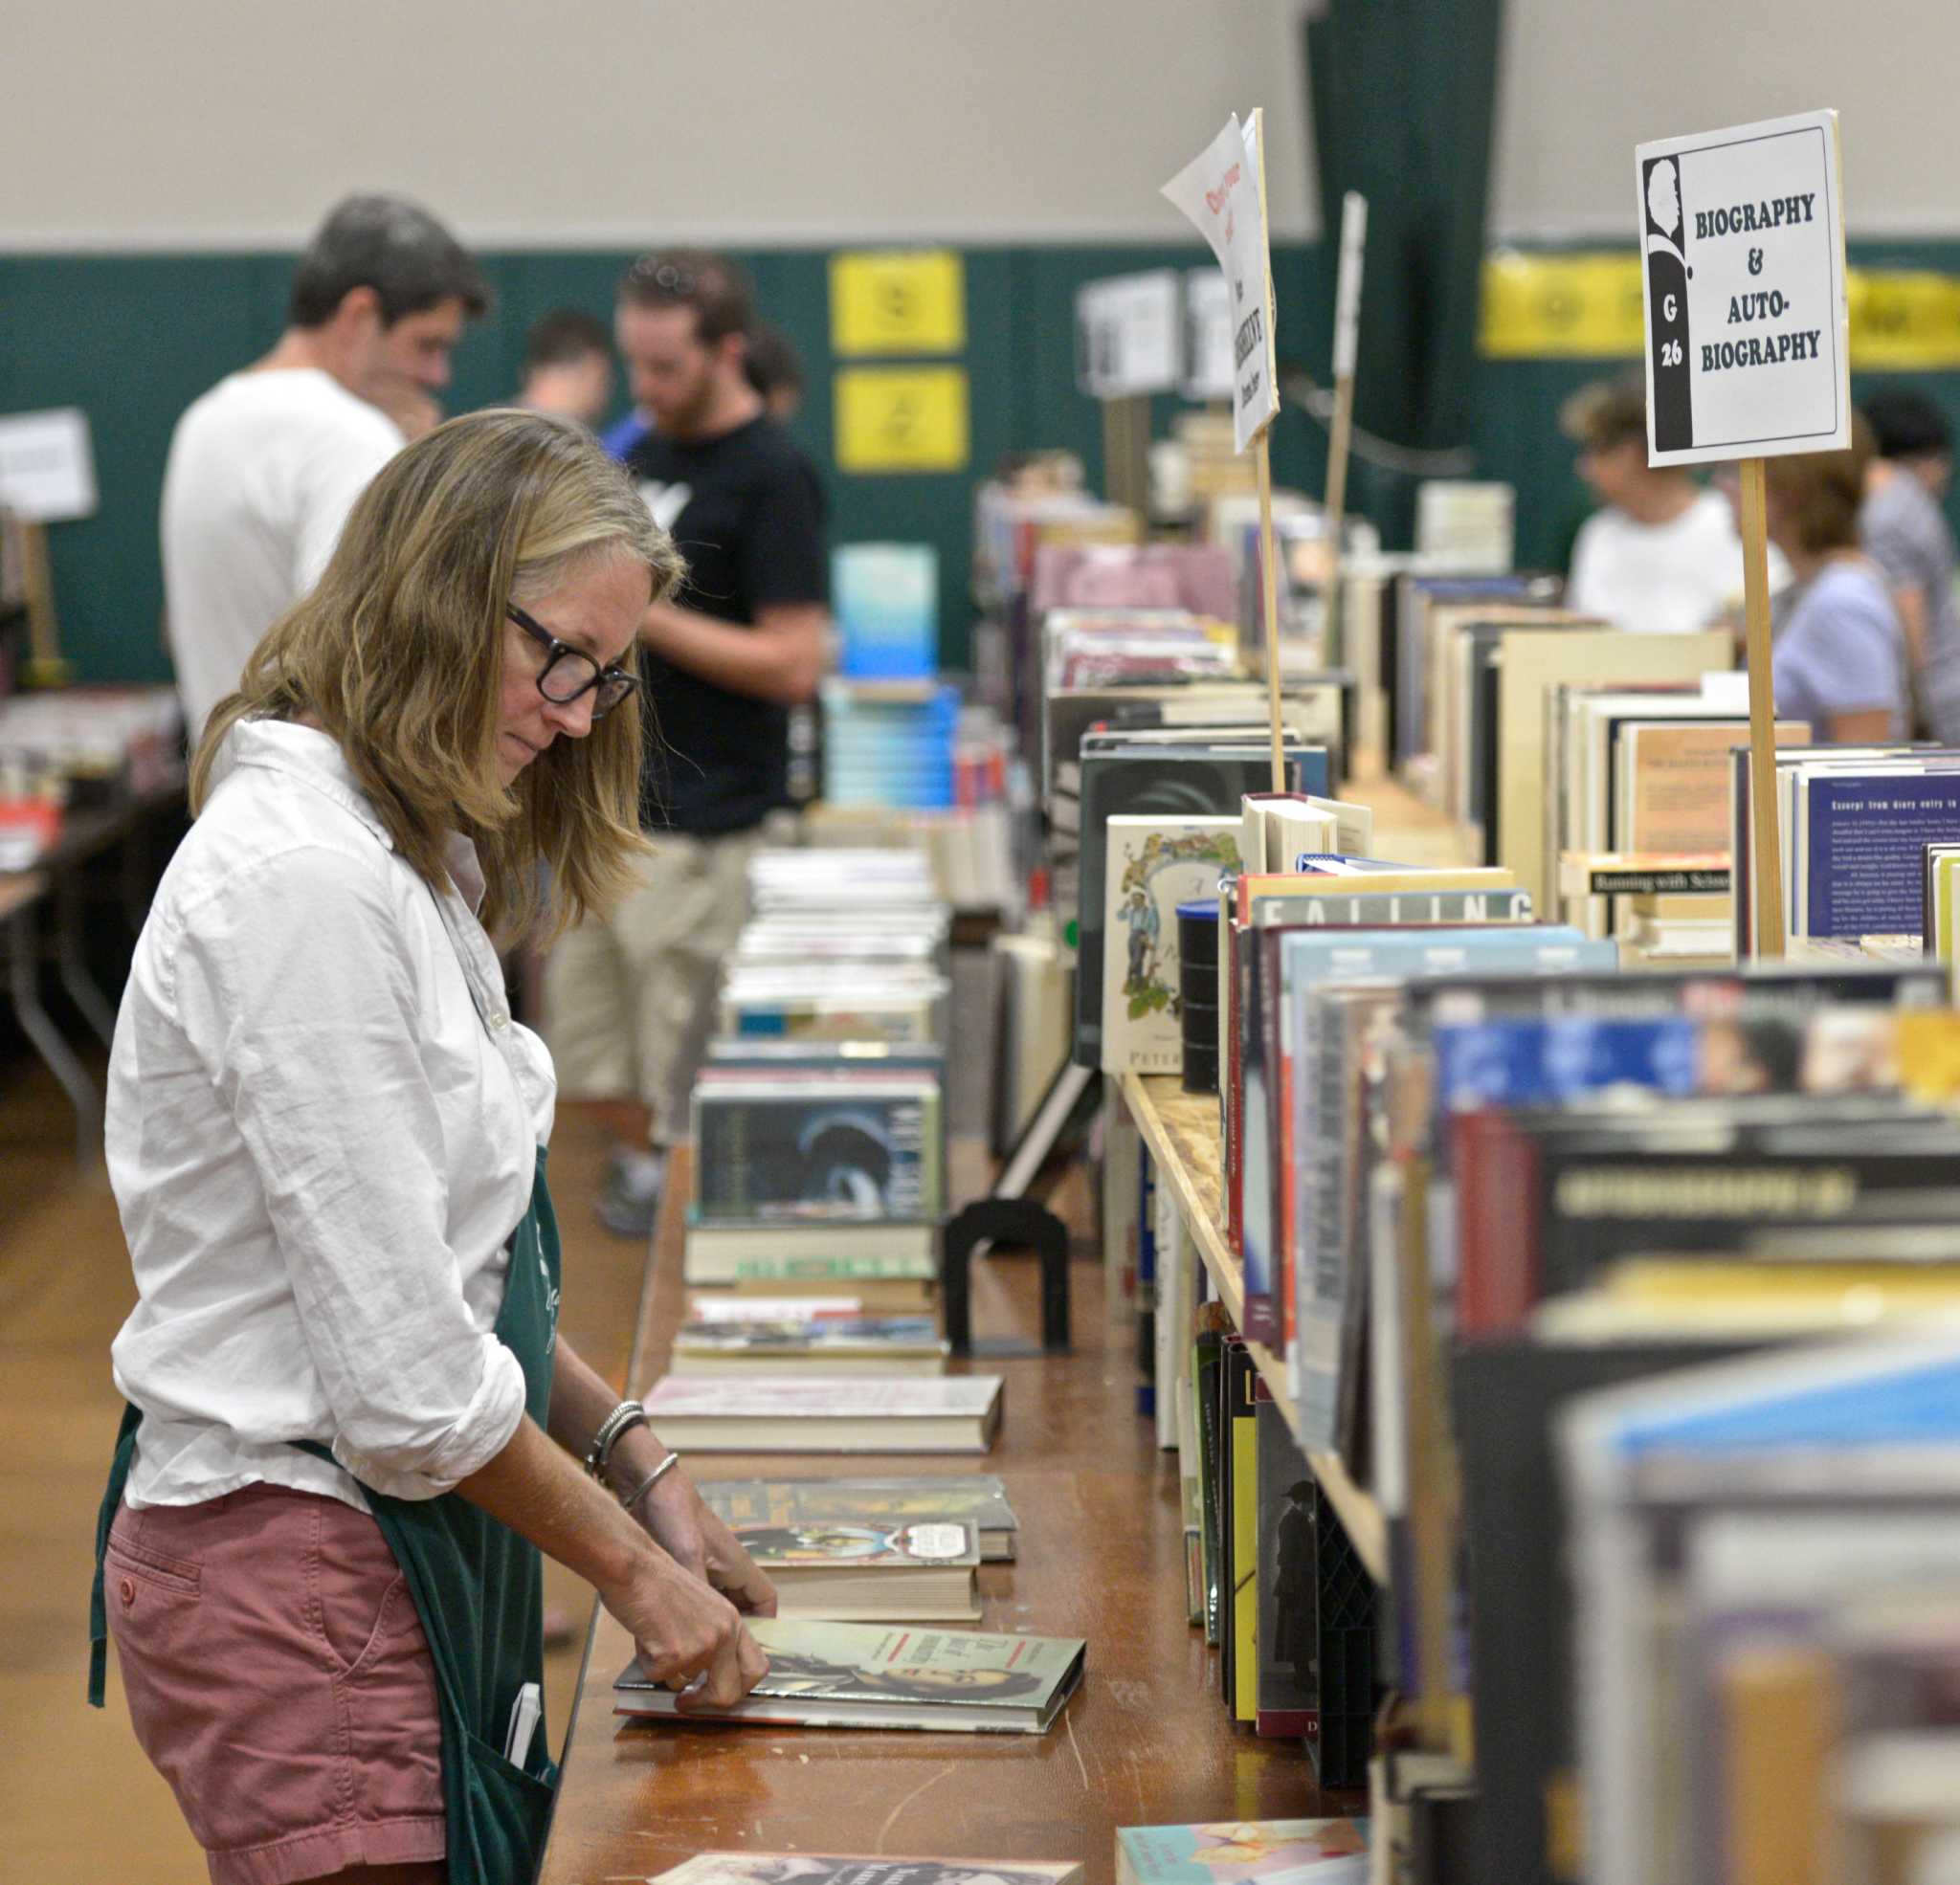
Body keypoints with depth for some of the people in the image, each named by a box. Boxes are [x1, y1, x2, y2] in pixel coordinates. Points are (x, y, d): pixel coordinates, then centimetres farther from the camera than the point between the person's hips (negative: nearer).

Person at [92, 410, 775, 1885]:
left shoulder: (403, 857, 13)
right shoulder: (304, 881, -20)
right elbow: (402, 1376, -20)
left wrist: (632, 1457, 11)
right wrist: (633, 1569, -9)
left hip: (395, 1543, 10)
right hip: (298, 1579, -10)